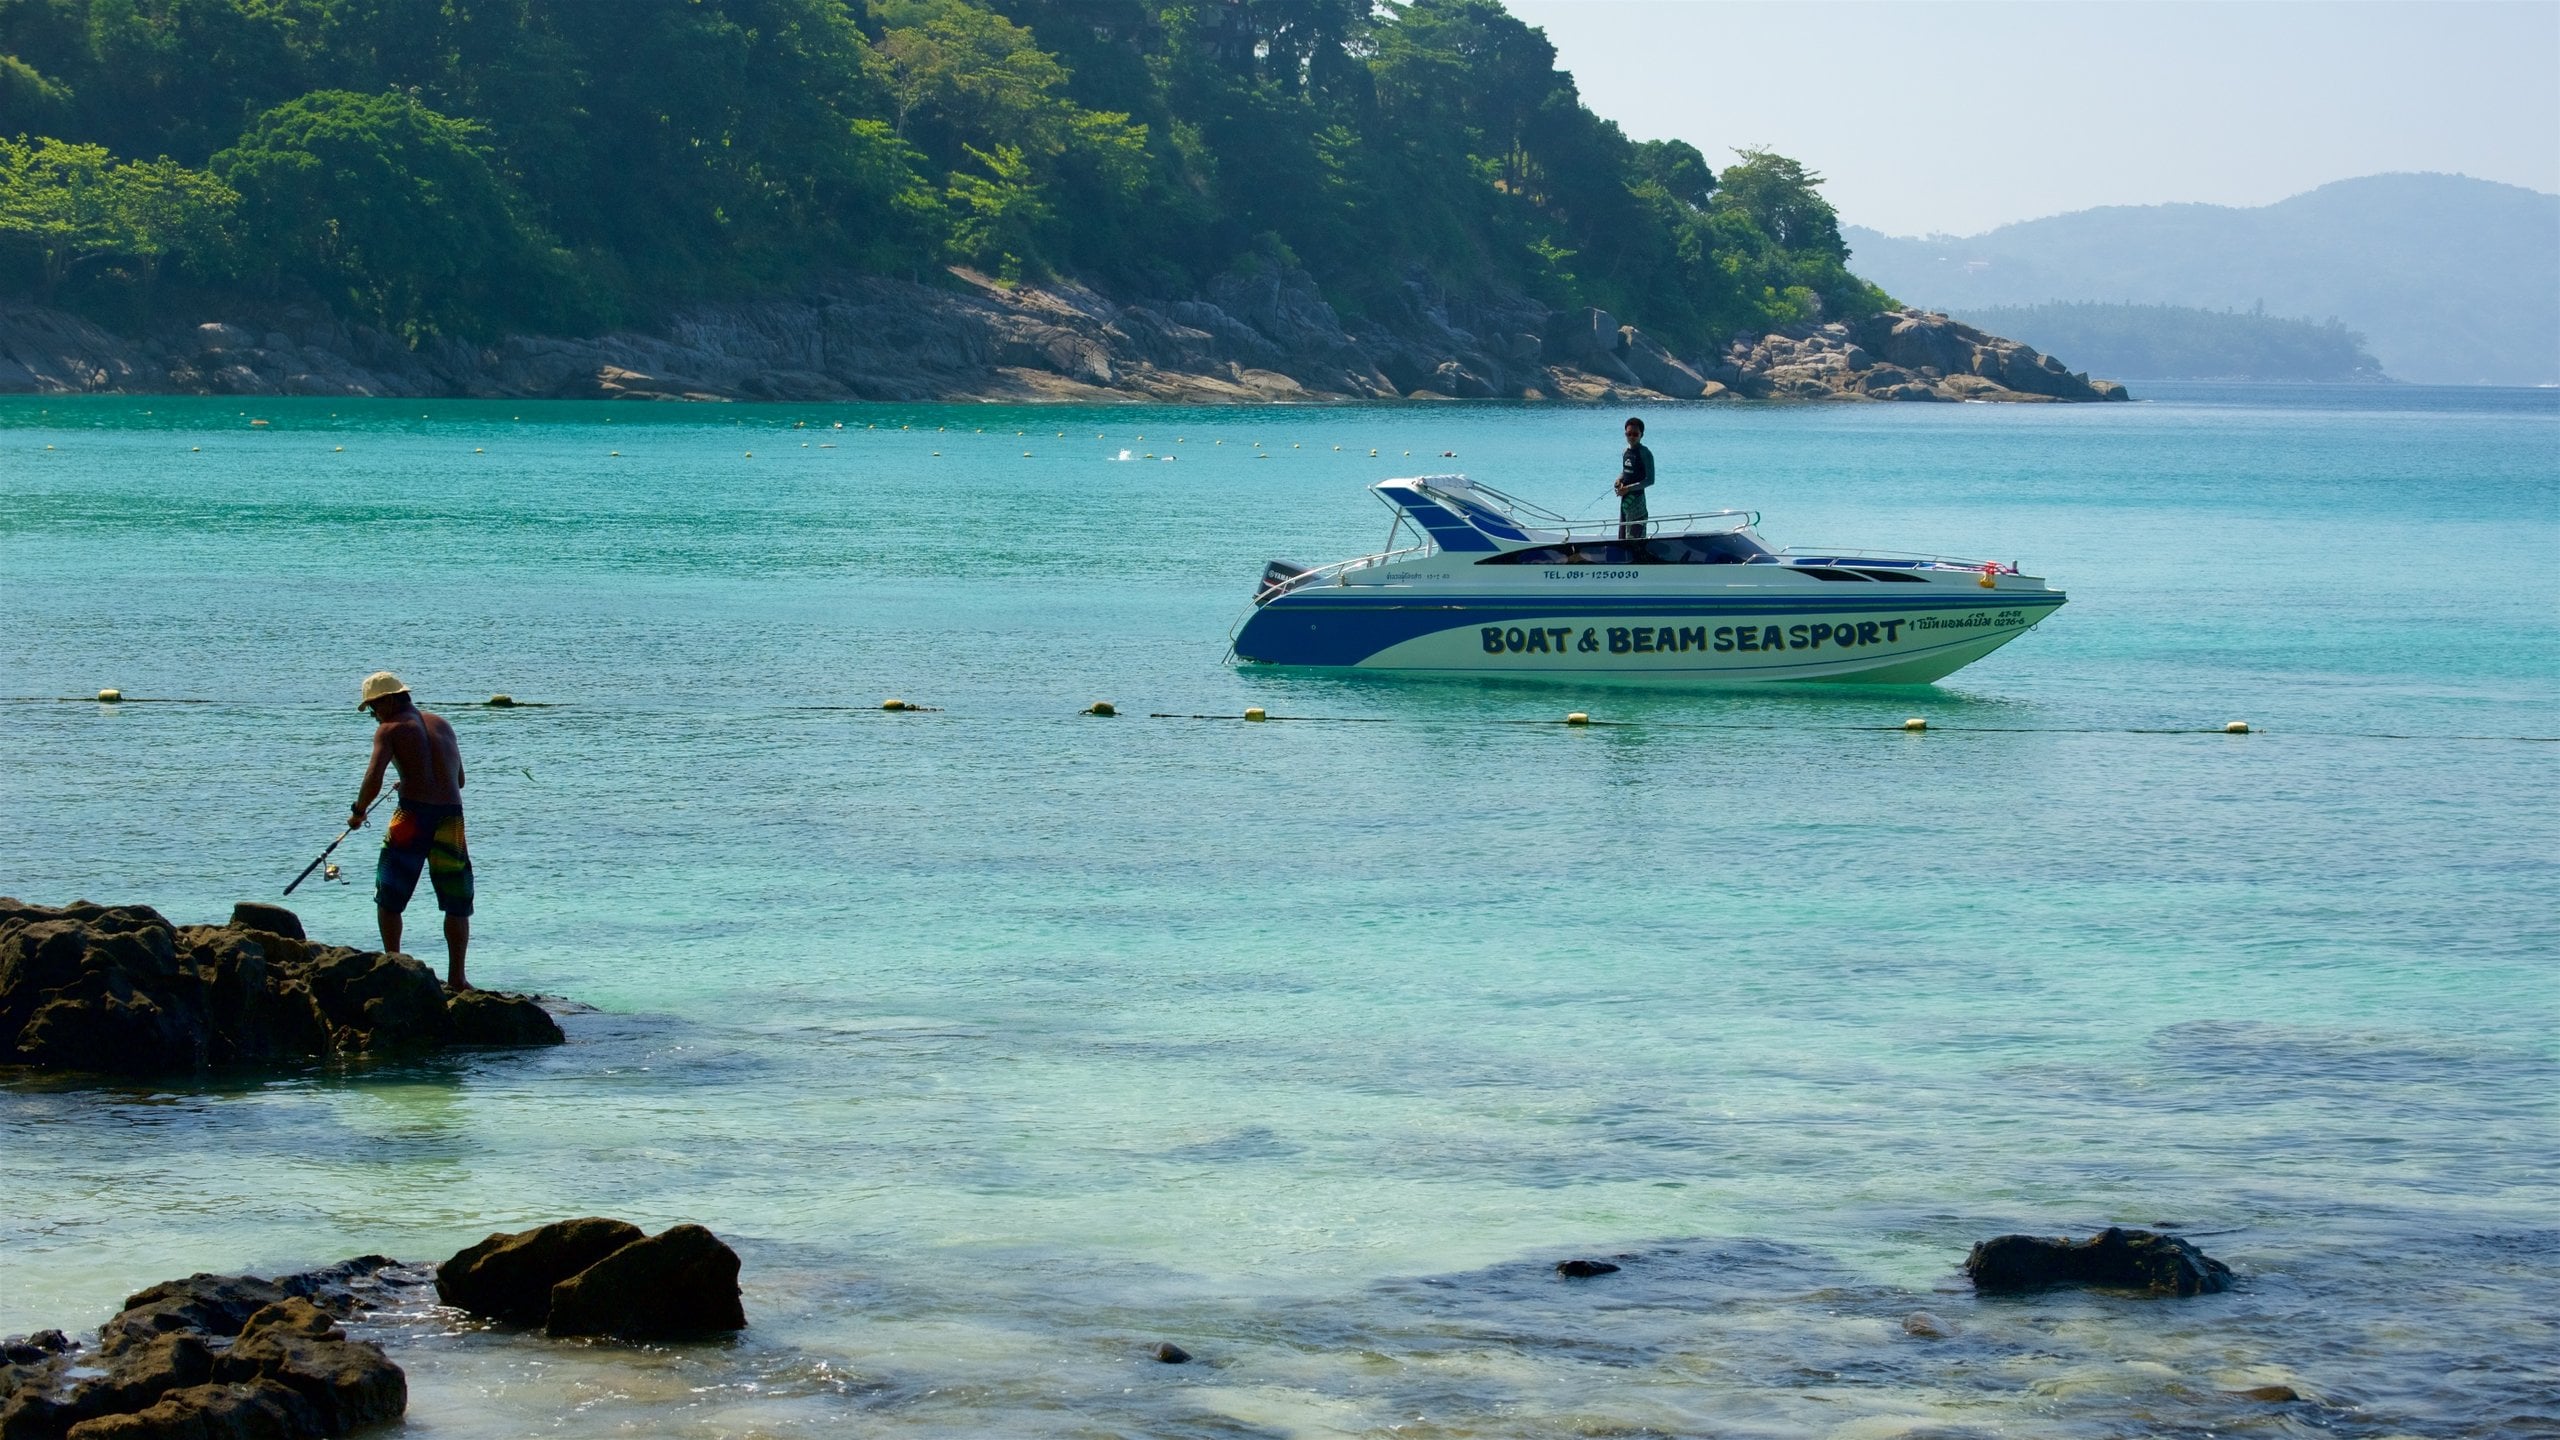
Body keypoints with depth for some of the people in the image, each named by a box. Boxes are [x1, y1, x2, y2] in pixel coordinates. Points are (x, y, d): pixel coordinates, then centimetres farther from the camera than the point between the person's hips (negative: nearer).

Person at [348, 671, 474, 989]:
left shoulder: (390, 729, 3)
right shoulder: (442, 724, 19)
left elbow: (374, 778, -10)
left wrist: (358, 813, 5)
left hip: (413, 815, -4)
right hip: (451, 814, 4)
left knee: (389, 897, 12)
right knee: (457, 903, 10)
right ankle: (456, 977, 4)